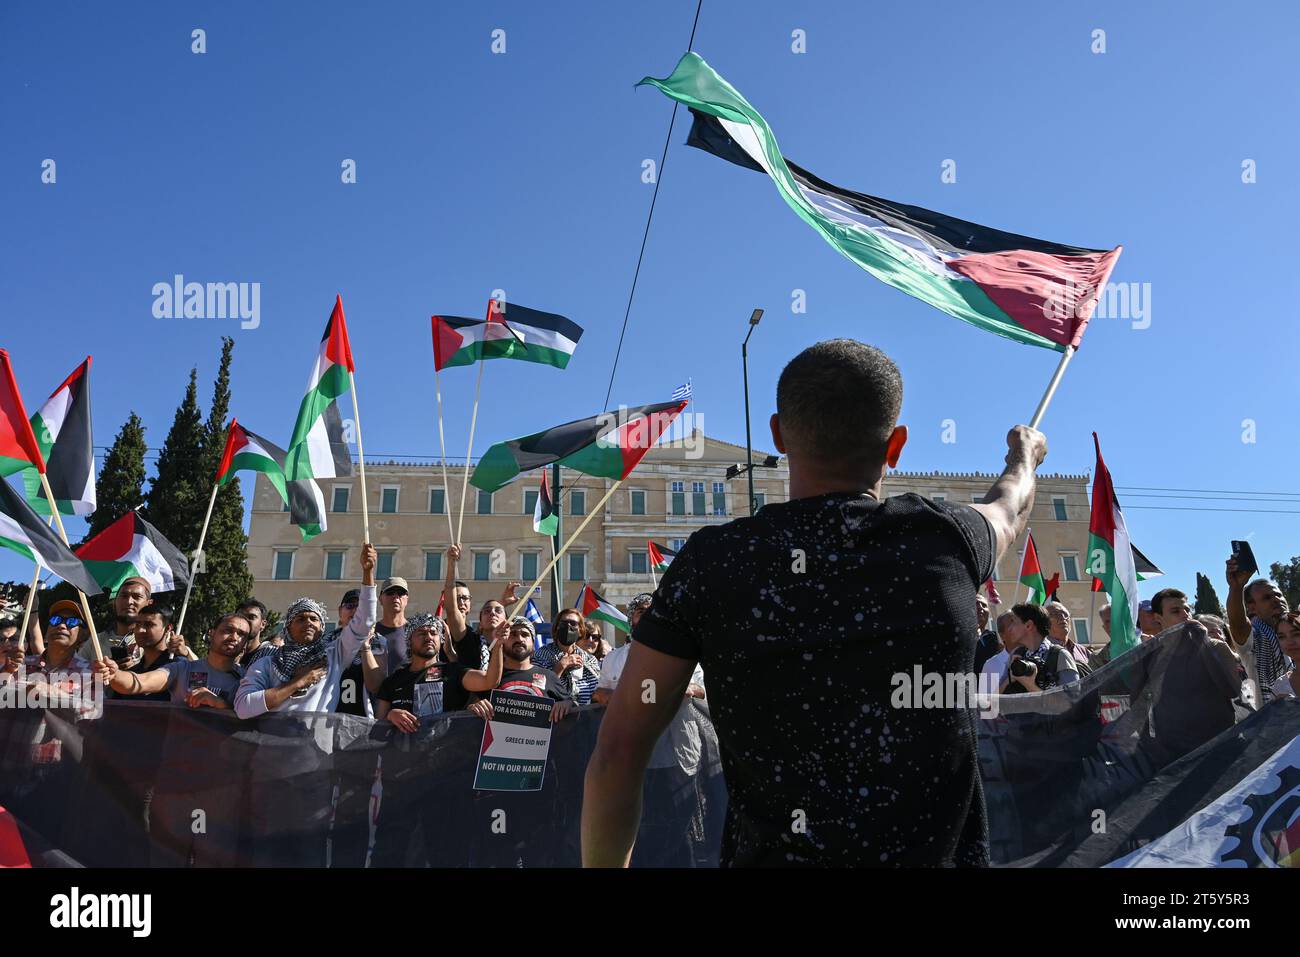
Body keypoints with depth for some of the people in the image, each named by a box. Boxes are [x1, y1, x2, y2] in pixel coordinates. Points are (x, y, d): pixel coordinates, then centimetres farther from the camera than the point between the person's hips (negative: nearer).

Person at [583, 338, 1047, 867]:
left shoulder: (709, 562, -10)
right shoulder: (943, 539, -5)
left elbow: (615, 757, -10)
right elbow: (1010, 509, 21)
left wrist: (605, 865, 5)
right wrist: (1024, 457, 43)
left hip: (771, 854, 0)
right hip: (941, 853, 1)